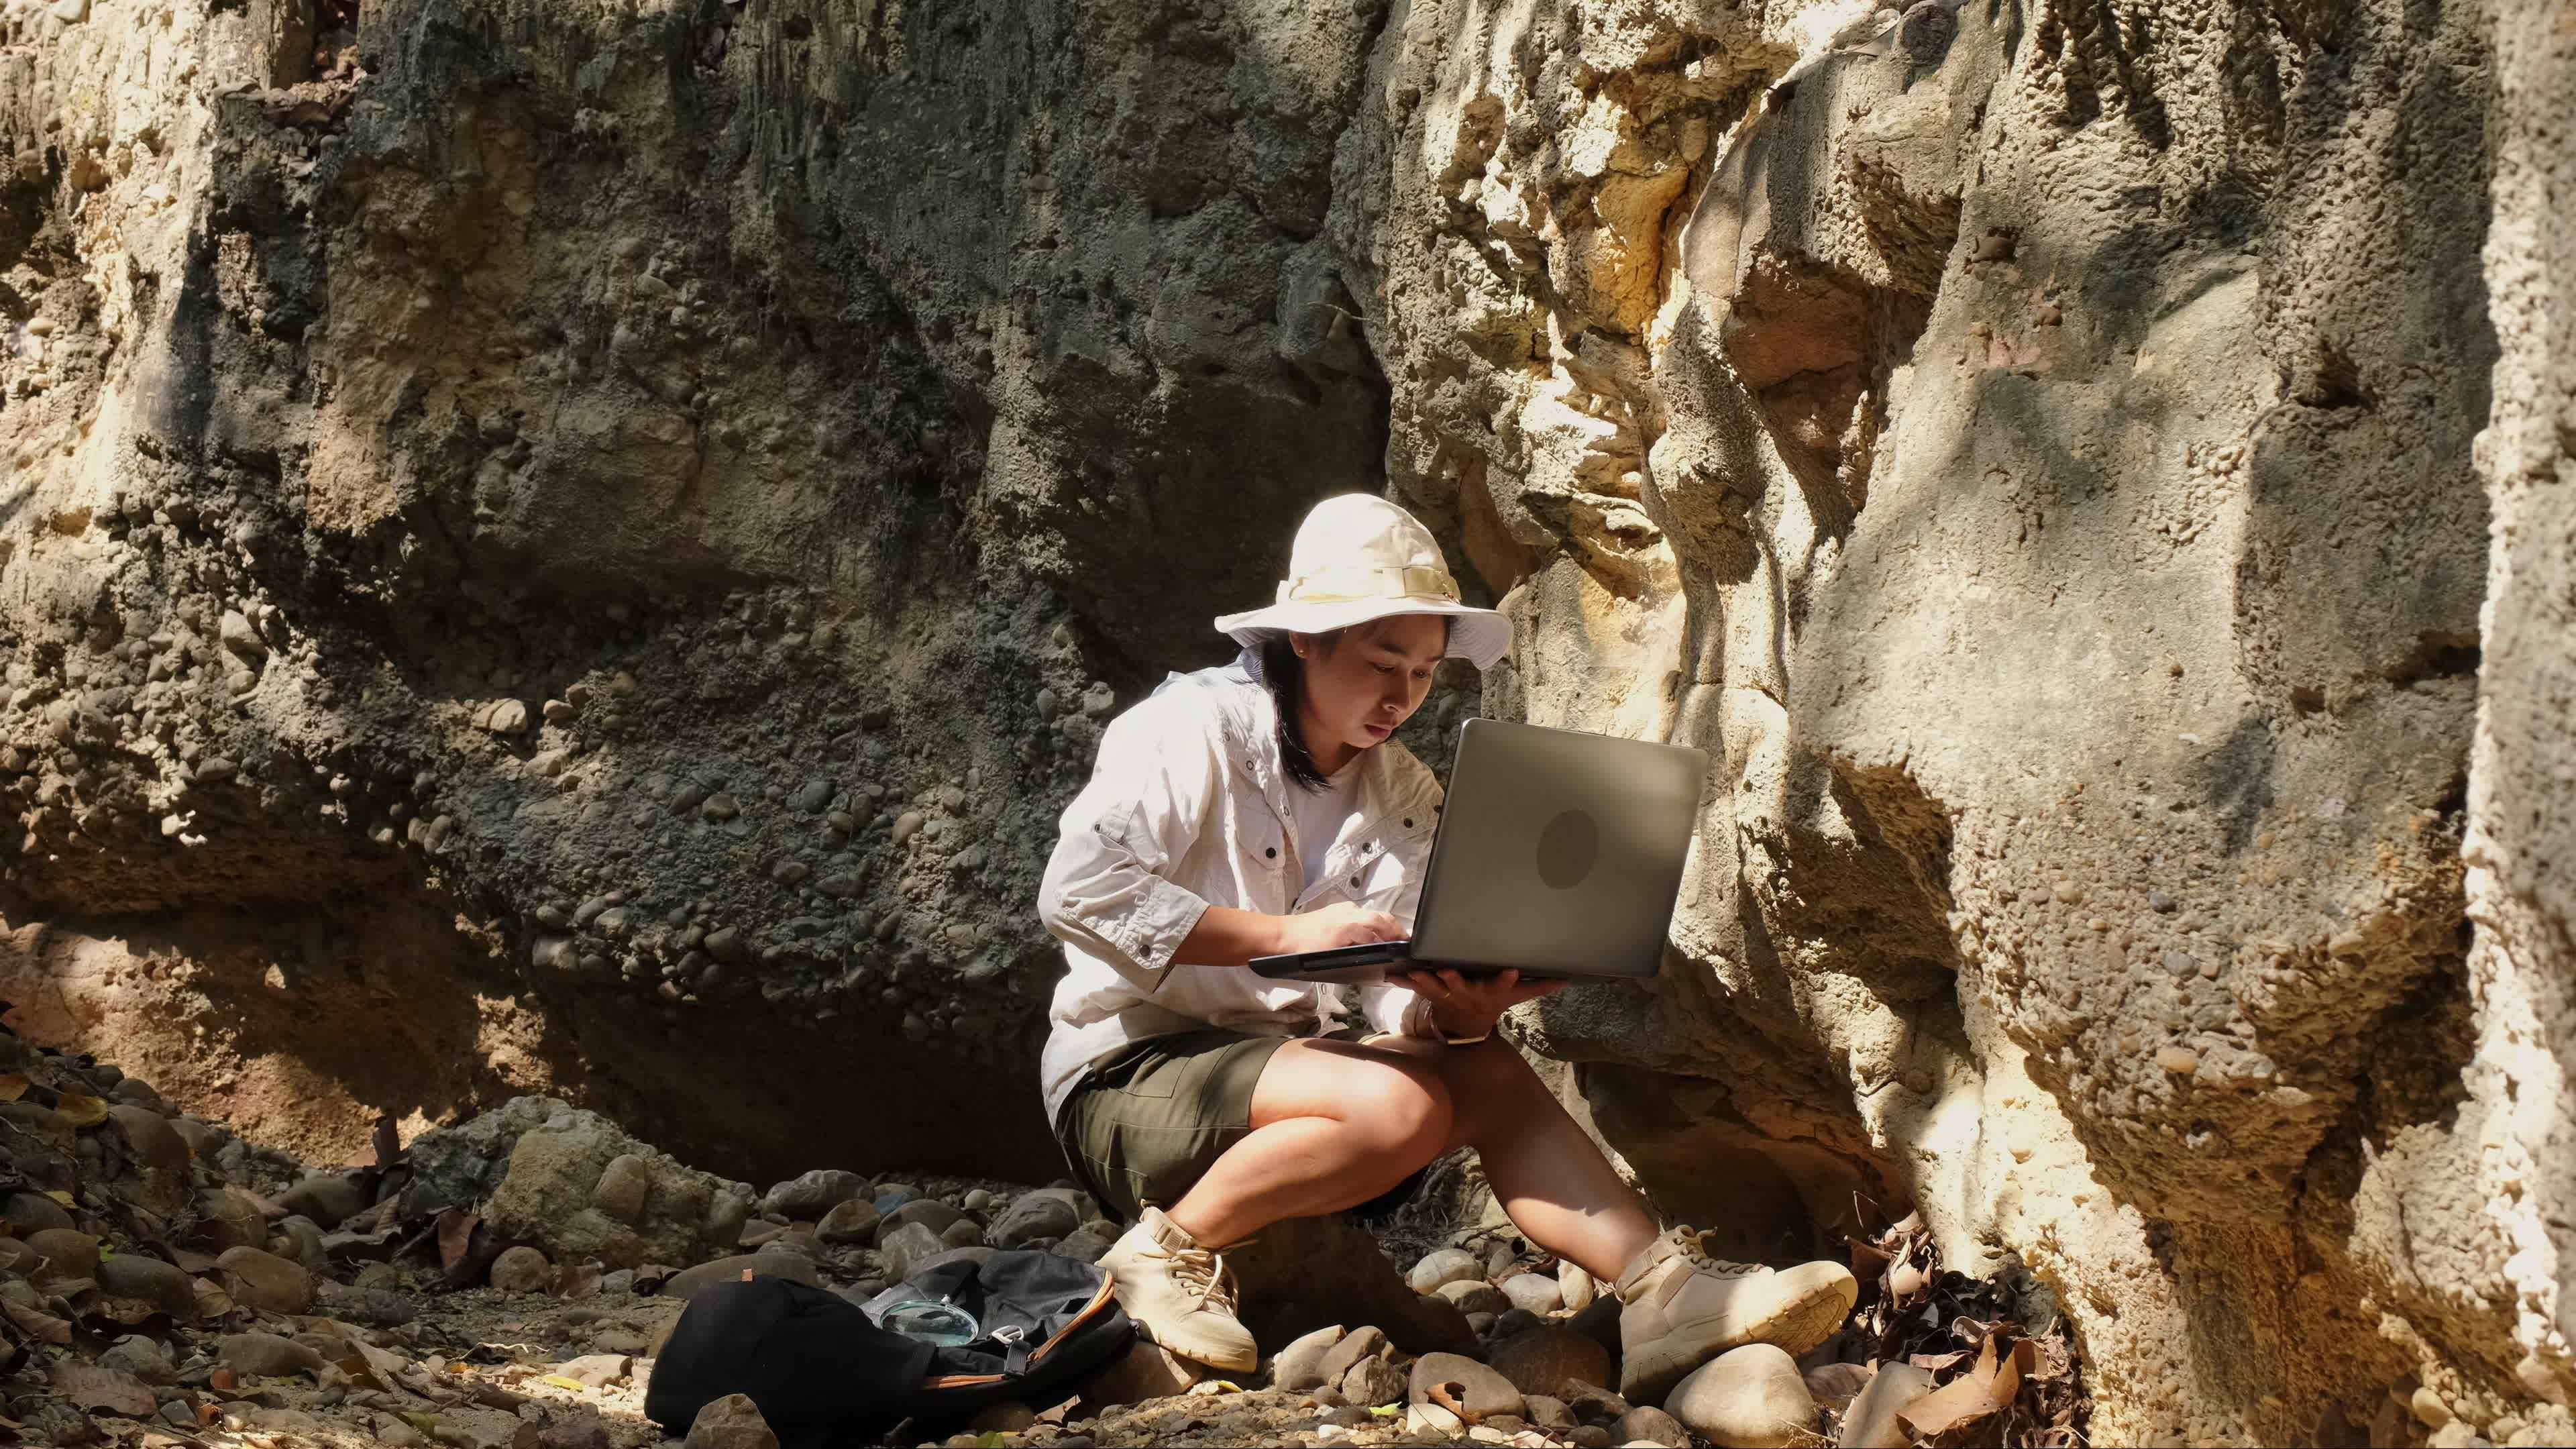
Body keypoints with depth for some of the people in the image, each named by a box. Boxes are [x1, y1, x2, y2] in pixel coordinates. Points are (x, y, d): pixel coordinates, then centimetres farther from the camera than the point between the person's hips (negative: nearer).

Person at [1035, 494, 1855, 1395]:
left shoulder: (1406, 796, 10)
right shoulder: (1196, 729, -10)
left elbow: (1405, 1008, 0)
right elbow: (1074, 891, -22)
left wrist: (1459, 1013, -25)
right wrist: (1280, 934, -28)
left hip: (1283, 1065, 6)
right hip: (1128, 1077, -6)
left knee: (1490, 1076, -18)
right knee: (1396, 1104, -30)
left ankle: (1669, 1289, -23)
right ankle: (1173, 1248, -15)